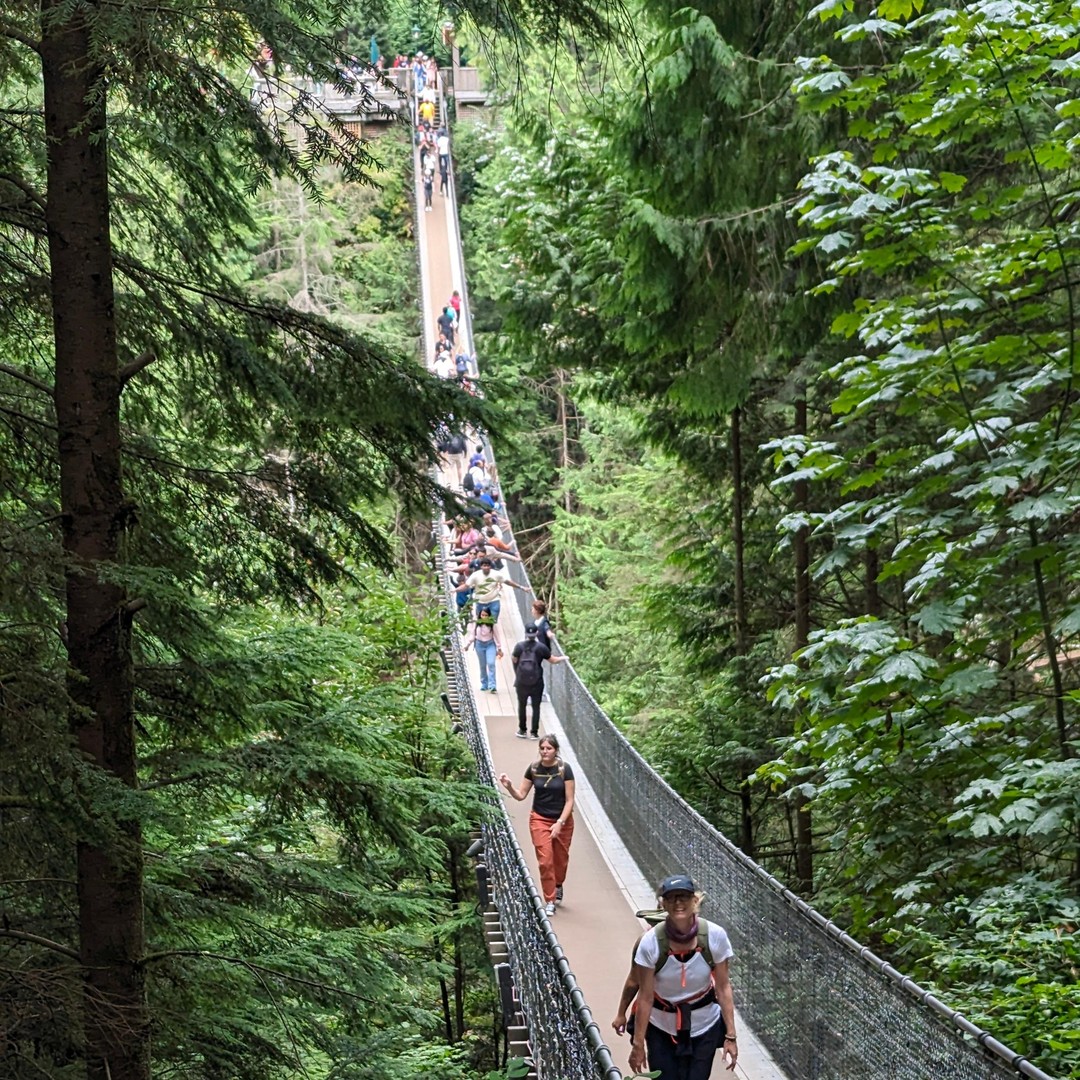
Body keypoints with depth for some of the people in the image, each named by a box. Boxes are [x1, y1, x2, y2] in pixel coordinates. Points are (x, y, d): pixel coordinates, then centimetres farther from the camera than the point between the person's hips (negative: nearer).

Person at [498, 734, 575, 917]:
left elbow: (569, 800, -10)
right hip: (540, 819, 1)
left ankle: (558, 886, 44)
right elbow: (521, 795, 1)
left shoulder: (564, 769, -12)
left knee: (561, 859, 14)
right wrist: (509, 786, -19)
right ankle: (549, 901, 2)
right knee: (545, 861, -8)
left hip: (563, 820, 0)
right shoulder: (534, 769, -5)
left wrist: (560, 823, -18)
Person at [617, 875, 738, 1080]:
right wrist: (638, 1044, -9)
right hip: (661, 1029, -1)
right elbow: (645, 998, -13)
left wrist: (731, 1036, -8)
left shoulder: (714, 936, -17)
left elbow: (723, 987, -7)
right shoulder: (651, 942, -20)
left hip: (703, 1028, 1)